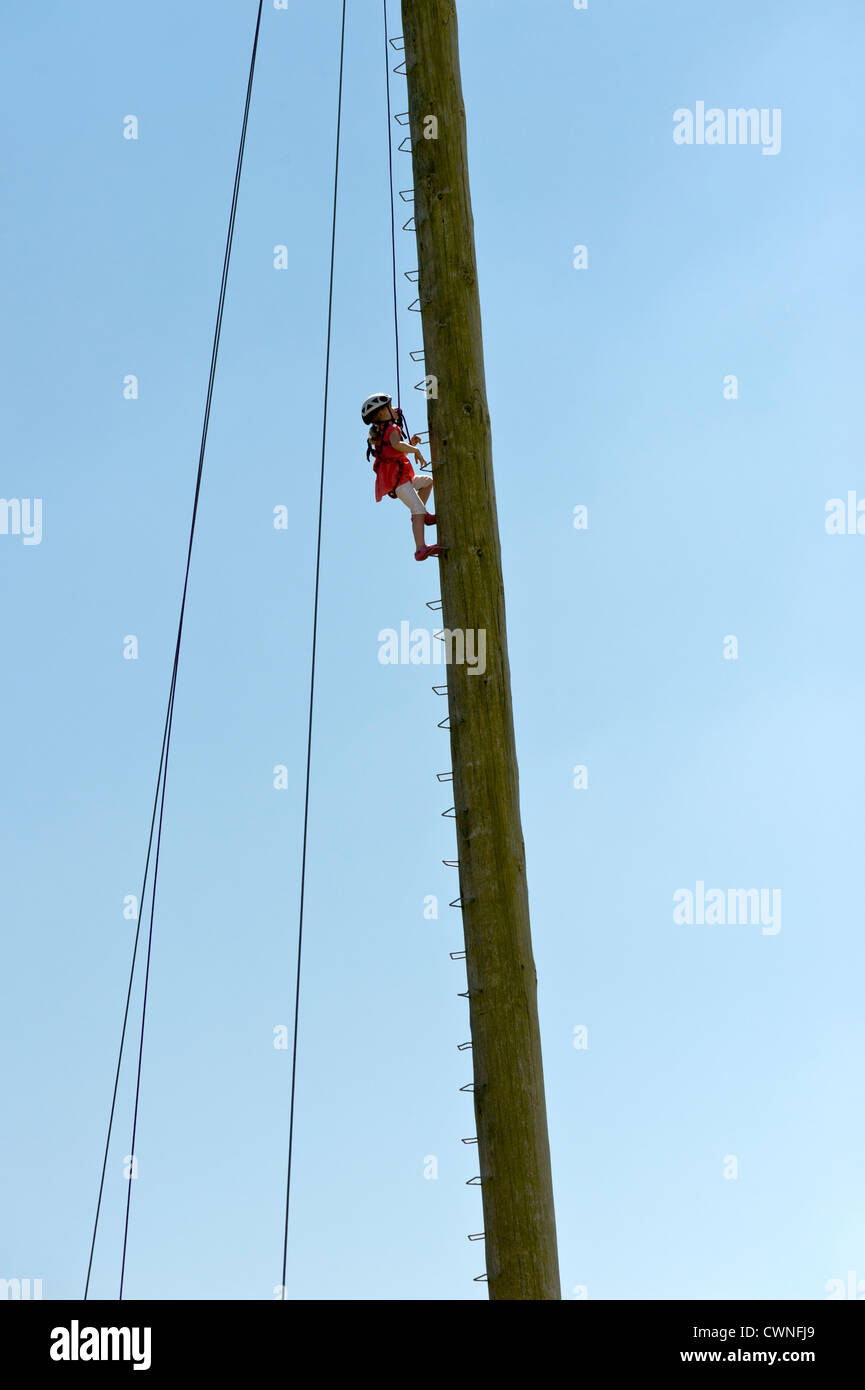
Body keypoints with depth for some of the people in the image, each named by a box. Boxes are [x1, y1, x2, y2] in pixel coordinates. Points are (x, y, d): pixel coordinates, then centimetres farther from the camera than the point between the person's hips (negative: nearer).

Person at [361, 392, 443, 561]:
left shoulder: (380, 432, 23)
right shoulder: (392, 429, -6)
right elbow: (397, 445, -29)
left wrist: (411, 444, 13)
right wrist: (416, 450, -14)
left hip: (396, 477, 10)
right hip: (396, 478, -10)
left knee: (428, 481, 30)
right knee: (418, 510, -22)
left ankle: (419, 515, 14)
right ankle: (420, 549, -36)